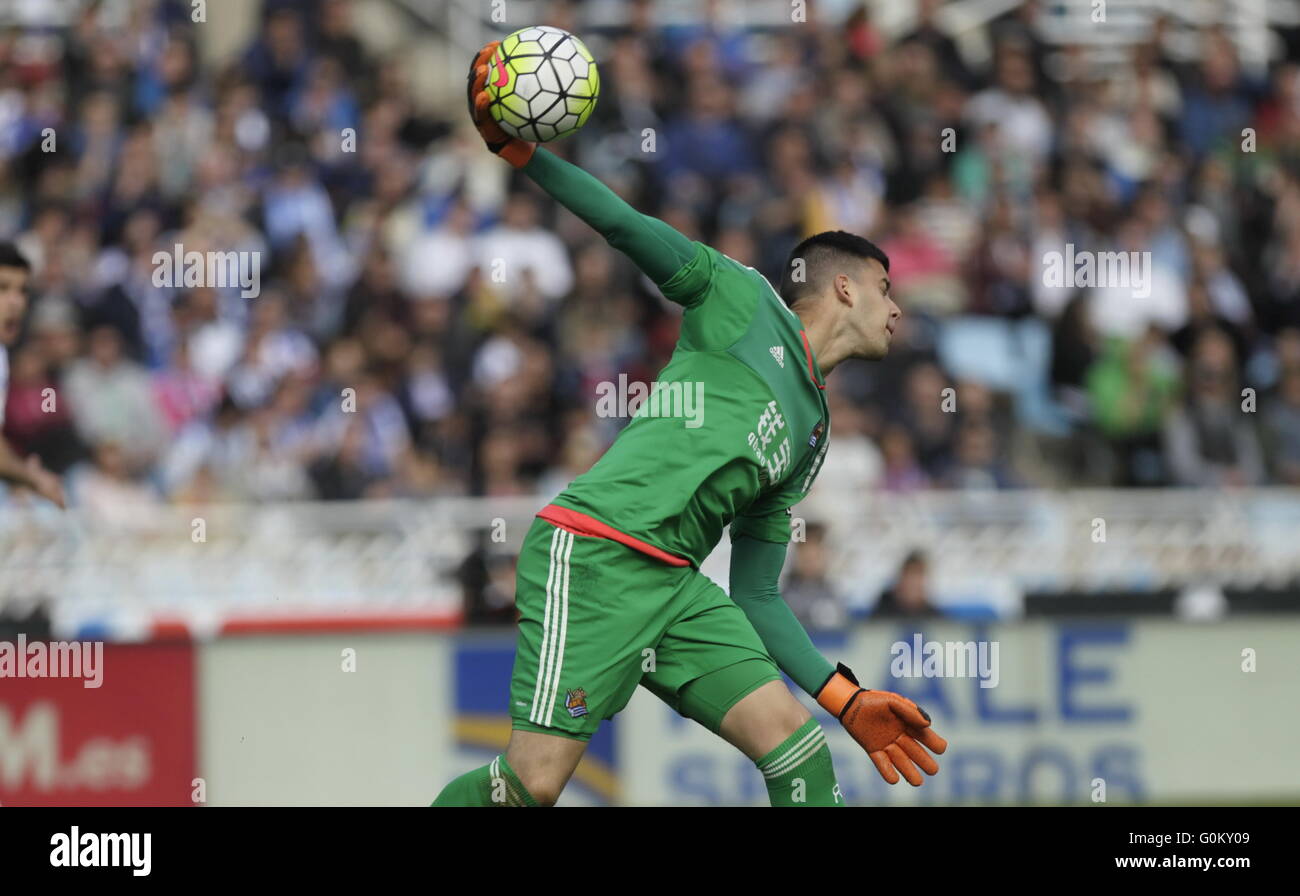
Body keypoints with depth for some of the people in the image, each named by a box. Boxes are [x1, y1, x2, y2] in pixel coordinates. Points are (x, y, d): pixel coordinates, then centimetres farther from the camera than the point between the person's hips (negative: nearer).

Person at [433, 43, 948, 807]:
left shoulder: (811, 437, 24)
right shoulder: (744, 301, 6)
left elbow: (756, 598, 24)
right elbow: (630, 231, -5)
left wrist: (847, 700, 17)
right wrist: (521, 152, -19)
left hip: (674, 585, 8)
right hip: (594, 557, -8)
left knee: (799, 749, -7)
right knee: (534, 783, -13)